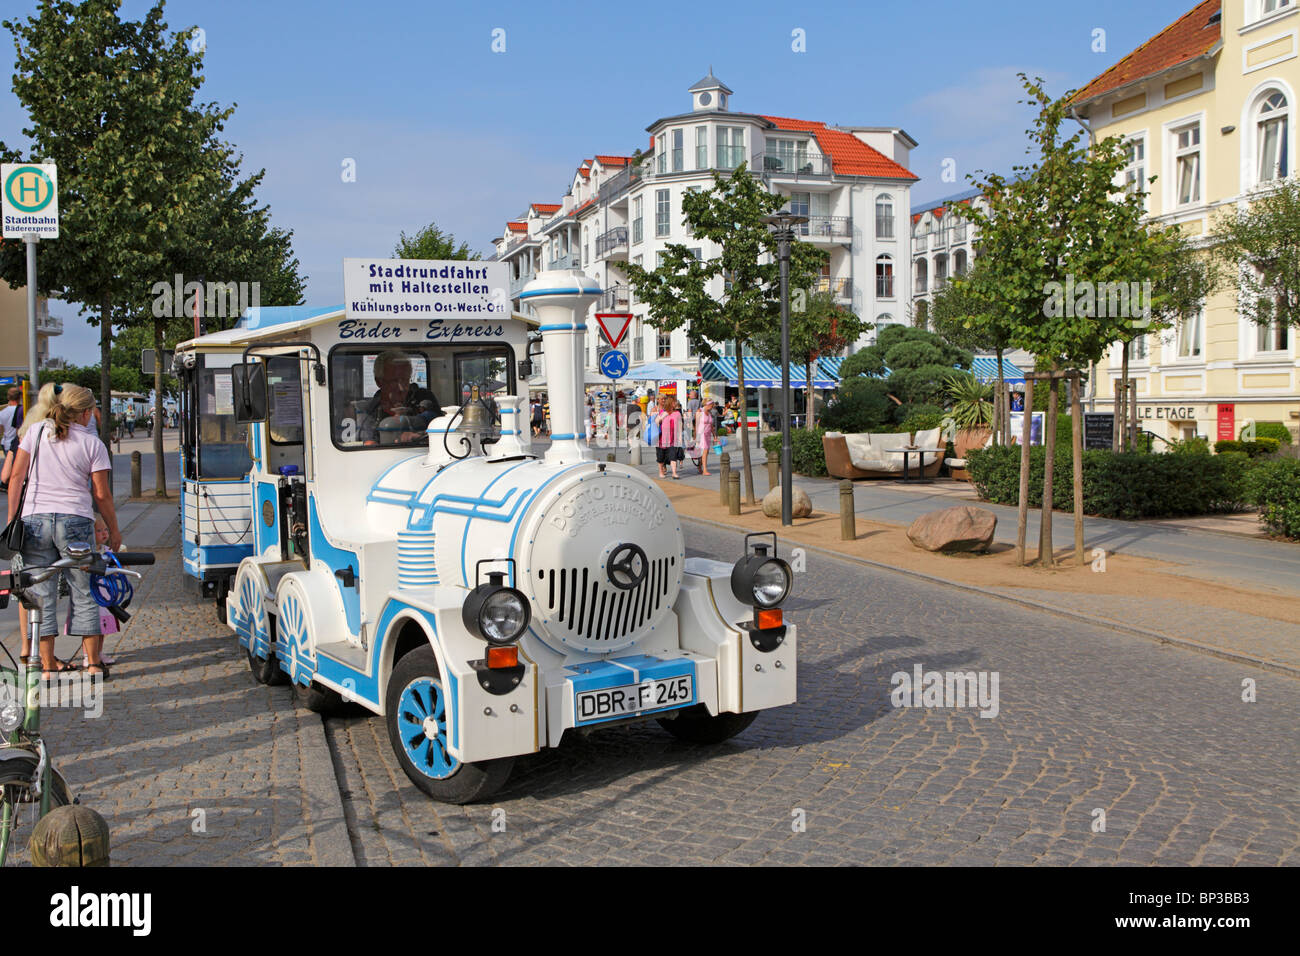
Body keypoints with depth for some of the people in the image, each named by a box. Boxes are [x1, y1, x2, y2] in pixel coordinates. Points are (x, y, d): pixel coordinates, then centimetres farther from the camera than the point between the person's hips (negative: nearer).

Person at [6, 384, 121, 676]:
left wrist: (12, 517, 12)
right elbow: (101, 494, 0)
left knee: (42, 593, 6)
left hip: (34, 519, 2)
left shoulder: (36, 431, 8)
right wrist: (114, 530, 11)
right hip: (75, 521, -2)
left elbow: (16, 476, 6)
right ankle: (93, 661, 11)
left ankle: (48, 663, 10)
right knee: (83, 593, 7)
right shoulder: (92, 443, 1)